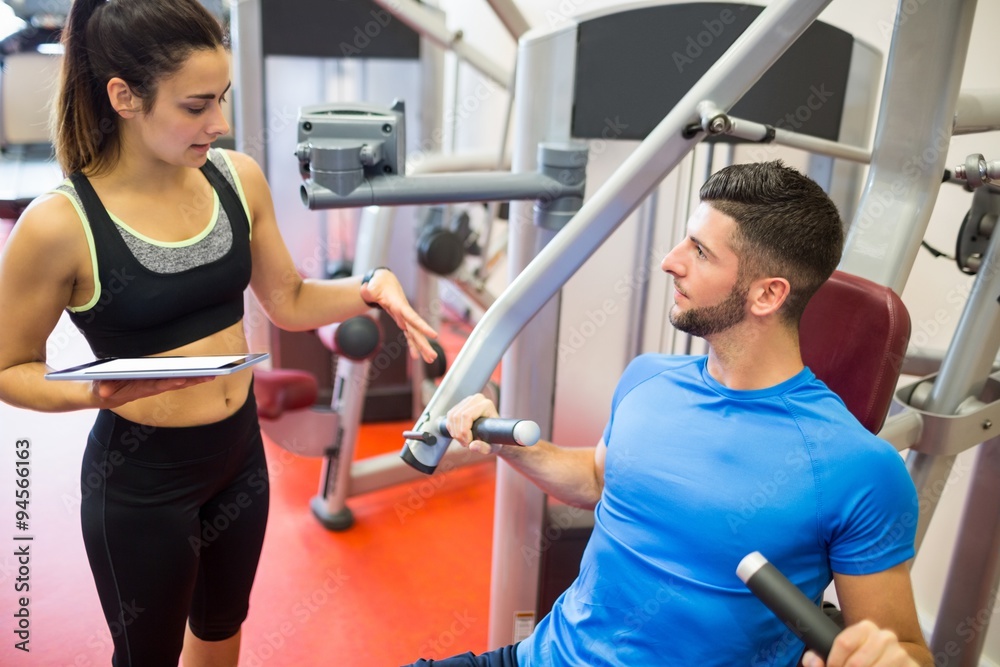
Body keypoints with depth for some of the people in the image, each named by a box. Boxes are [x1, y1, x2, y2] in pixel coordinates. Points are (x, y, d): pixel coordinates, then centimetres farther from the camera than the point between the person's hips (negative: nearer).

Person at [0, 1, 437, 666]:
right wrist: (96, 390, -29)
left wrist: (371, 288, -15)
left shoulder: (240, 178, -8)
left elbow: (288, 302, 2)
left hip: (240, 454, 5)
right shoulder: (60, 224, -21)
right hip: (140, 481, -4)